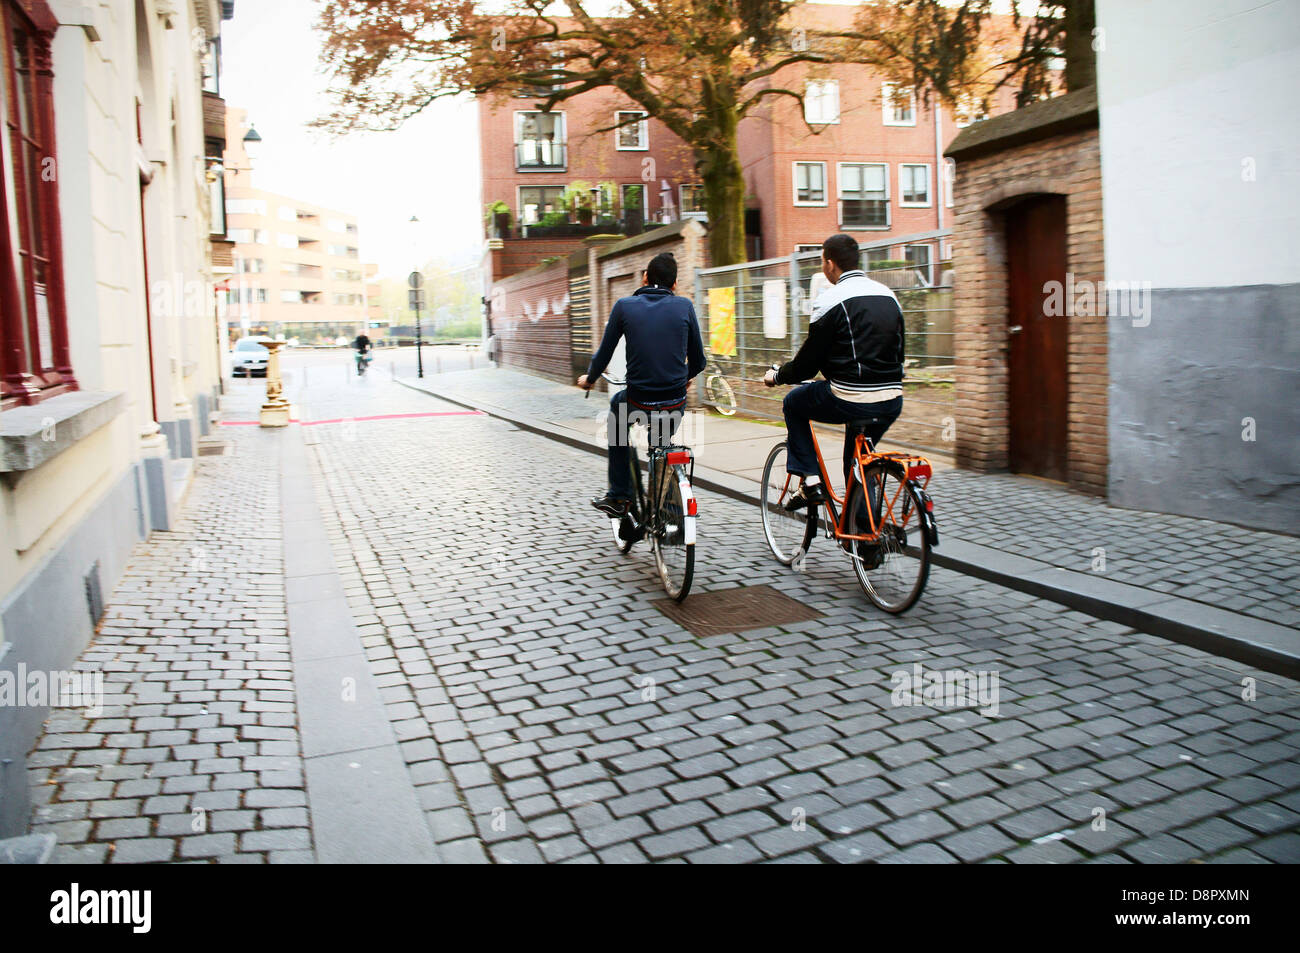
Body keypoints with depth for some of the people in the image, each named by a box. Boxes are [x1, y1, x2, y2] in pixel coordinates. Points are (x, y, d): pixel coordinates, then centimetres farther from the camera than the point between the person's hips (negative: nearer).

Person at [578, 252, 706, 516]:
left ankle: (618, 496, 29)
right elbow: (698, 361, 8)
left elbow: (604, 352, 5)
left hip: (639, 402, -1)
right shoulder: (685, 306, 2)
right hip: (675, 406, 1)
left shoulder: (624, 306, -1)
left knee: (617, 404, 33)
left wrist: (589, 378, 26)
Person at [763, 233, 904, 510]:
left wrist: (777, 376, 13)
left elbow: (809, 359, -5)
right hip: (892, 402, 7)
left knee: (793, 403, 21)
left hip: (850, 400, -6)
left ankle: (810, 481, 13)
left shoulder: (831, 298, -8)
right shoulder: (888, 295, 14)